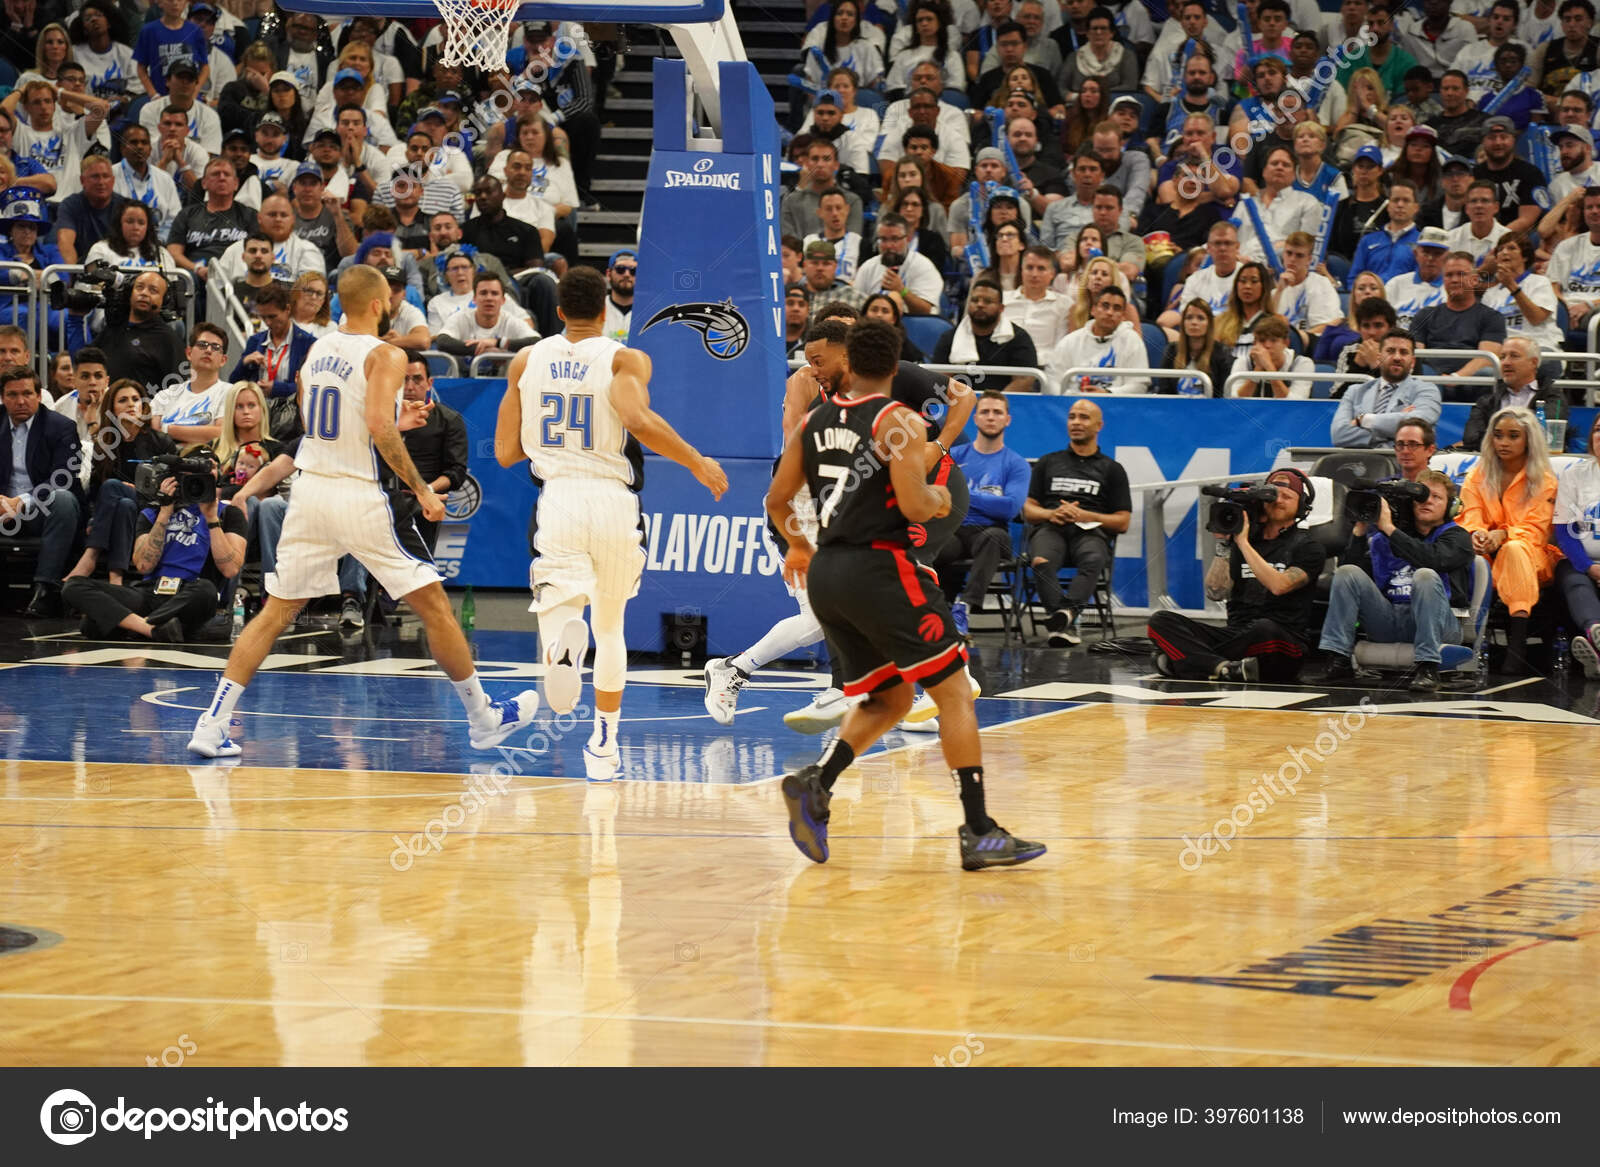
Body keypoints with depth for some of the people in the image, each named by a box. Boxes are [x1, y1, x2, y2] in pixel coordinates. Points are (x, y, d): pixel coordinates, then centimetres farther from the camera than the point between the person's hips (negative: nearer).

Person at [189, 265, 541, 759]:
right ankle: (483, 719, 15)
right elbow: (379, 427, -24)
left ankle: (213, 723, -2)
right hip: (361, 497, -6)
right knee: (434, 605, 6)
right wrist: (421, 490, -16)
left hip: (310, 490, 6)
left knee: (275, 611, 9)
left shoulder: (317, 351, 11)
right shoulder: (384, 356, -10)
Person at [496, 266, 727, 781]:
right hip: (613, 501, 0)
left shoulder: (527, 362, 9)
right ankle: (603, 746, 25)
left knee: (562, 602, -13)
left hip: (558, 496, 0)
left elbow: (506, 452, 10)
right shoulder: (625, 360, -1)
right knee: (610, 627, 19)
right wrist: (697, 463, -9)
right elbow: (639, 420, -21)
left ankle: (564, 639, -51)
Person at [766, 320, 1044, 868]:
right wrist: (940, 498, 5)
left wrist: (799, 545, 34)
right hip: (878, 568, -7)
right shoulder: (900, 423, -8)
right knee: (954, 693, -1)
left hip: (825, 575, 7)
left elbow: (777, 501, 15)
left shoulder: (813, 422, 11)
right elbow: (914, 505, -18)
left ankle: (816, 782, -6)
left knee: (888, 700, 18)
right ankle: (979, 832, -7)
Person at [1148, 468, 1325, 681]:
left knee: (1266, 629, -42)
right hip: (1236, 635, 5)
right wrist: (1222, 544, -3)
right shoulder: (1239, 540, 19)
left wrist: (1243, 543, -8)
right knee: (1160, 621, -14)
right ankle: (1228, 669, -38)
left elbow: (1279, 585, -13)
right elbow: (1215, 592, 7)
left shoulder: (1306, 545, 6)